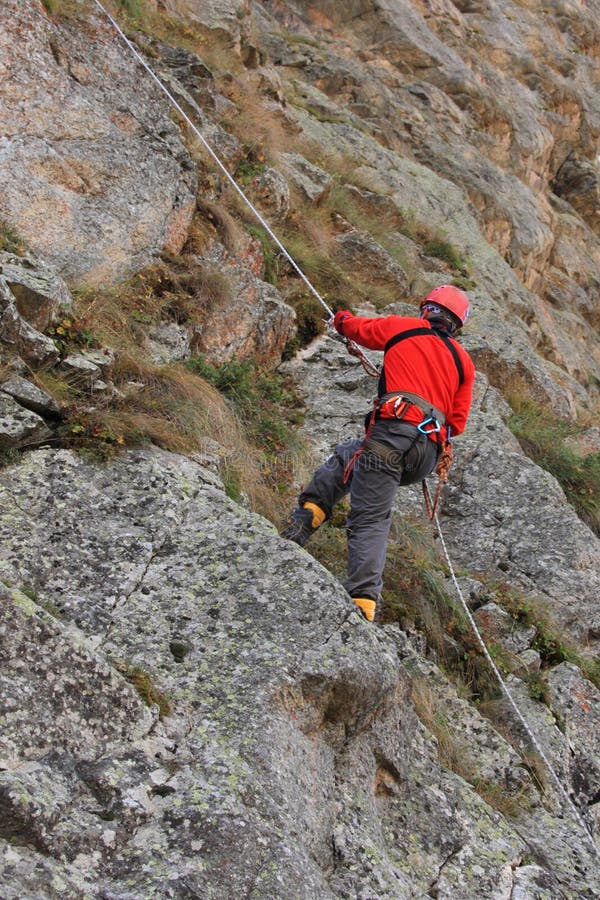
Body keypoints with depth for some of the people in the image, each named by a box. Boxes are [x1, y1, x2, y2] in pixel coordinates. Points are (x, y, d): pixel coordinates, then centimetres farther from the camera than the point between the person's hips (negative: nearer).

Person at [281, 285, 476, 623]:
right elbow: (458, 423, 18)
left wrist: (342, 319, 52)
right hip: (428, 454, 5)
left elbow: (357, 327, 29)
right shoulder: (464, 361, 21)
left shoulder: (403, 327, 12)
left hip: (392, 431, -4)